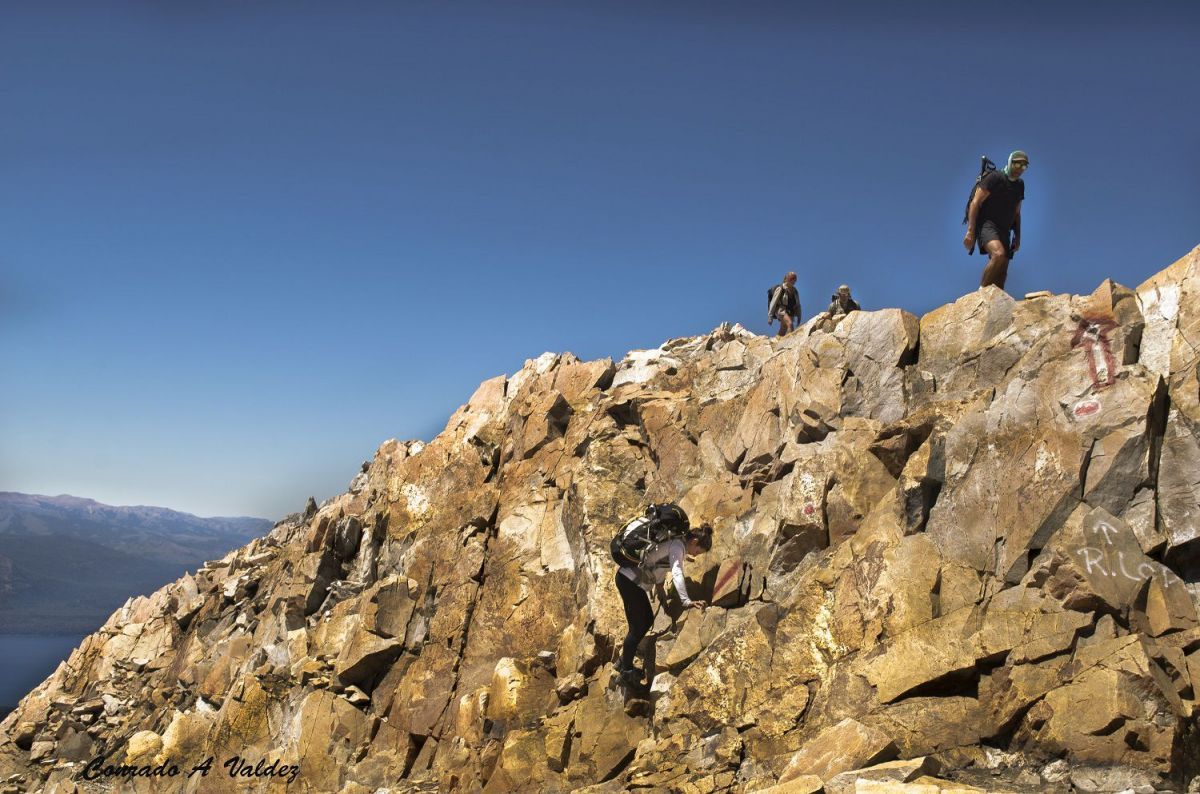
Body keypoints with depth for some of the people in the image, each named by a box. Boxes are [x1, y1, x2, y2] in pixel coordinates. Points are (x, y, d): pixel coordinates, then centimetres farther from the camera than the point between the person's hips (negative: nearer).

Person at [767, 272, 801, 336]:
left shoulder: (794, 291, 11)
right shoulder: (780, 289, -6)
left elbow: (797, 305, 17)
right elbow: (773, 303, -6)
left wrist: (798, 317, 12)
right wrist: (770, 317, -9)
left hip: (790, 312, 6)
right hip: (781, 310, -6)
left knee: (782, 333, 4)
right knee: (790, 324, -30)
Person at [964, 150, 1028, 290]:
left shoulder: (1020, 185, 16)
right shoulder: (995, 178, -6)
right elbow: (975, 202, -11)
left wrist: (1017, 236, 18)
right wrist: (970, 231, -19)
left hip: (1004, 230, 8)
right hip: (988, 225, -8)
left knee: (1002, 273, 3)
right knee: (999, 254, -34)